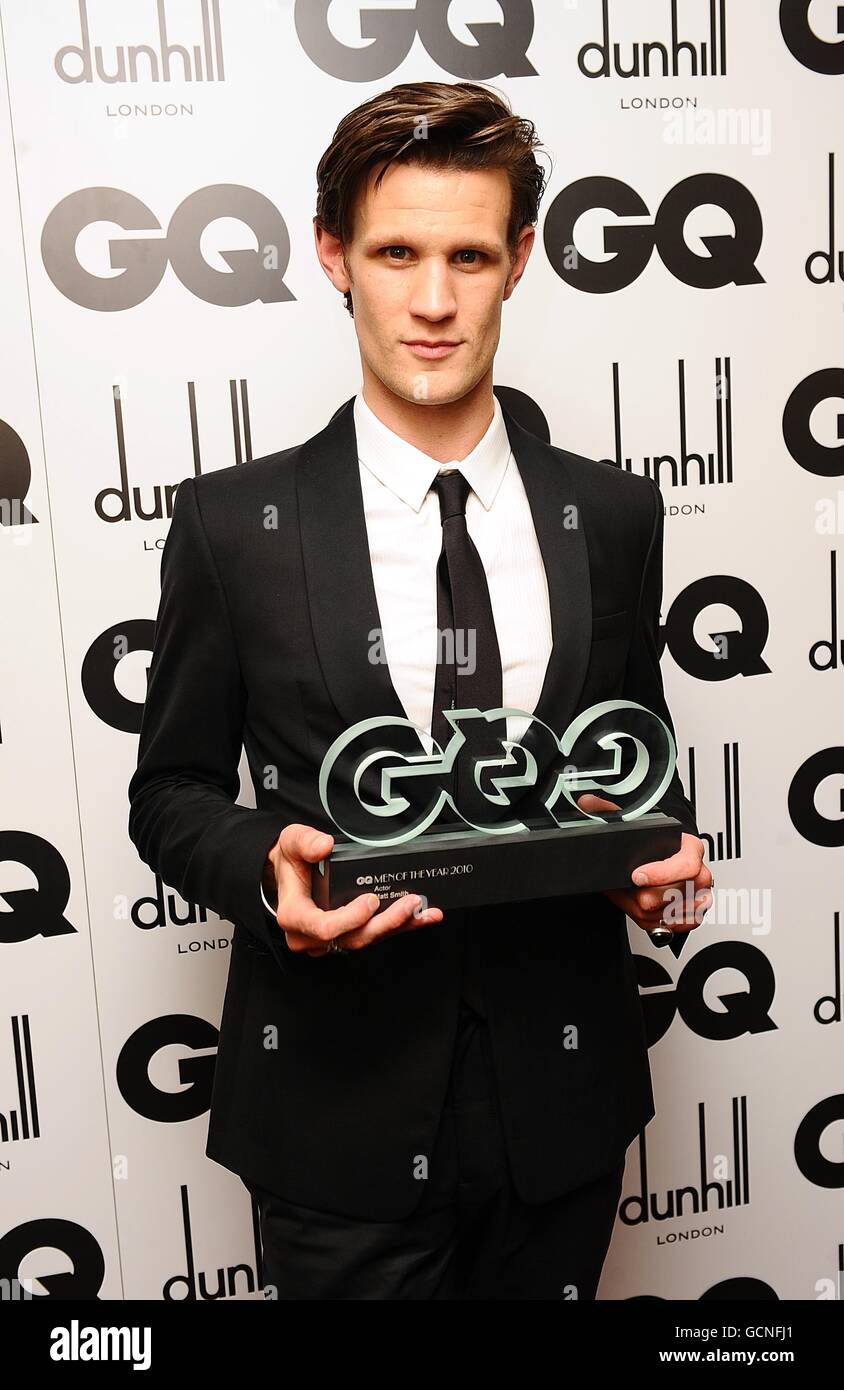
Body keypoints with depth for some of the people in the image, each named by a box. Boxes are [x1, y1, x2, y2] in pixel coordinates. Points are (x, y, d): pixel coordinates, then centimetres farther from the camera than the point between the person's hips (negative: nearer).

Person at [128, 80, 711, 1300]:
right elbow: (173, 790, -1)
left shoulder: (612, 516, 0)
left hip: (560, 1094, 3)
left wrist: (667, 845, -11)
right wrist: (267, 872, -21)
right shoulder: (233, 523, -7)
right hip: (343, 1107, -2)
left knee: (548, 1285, 24)